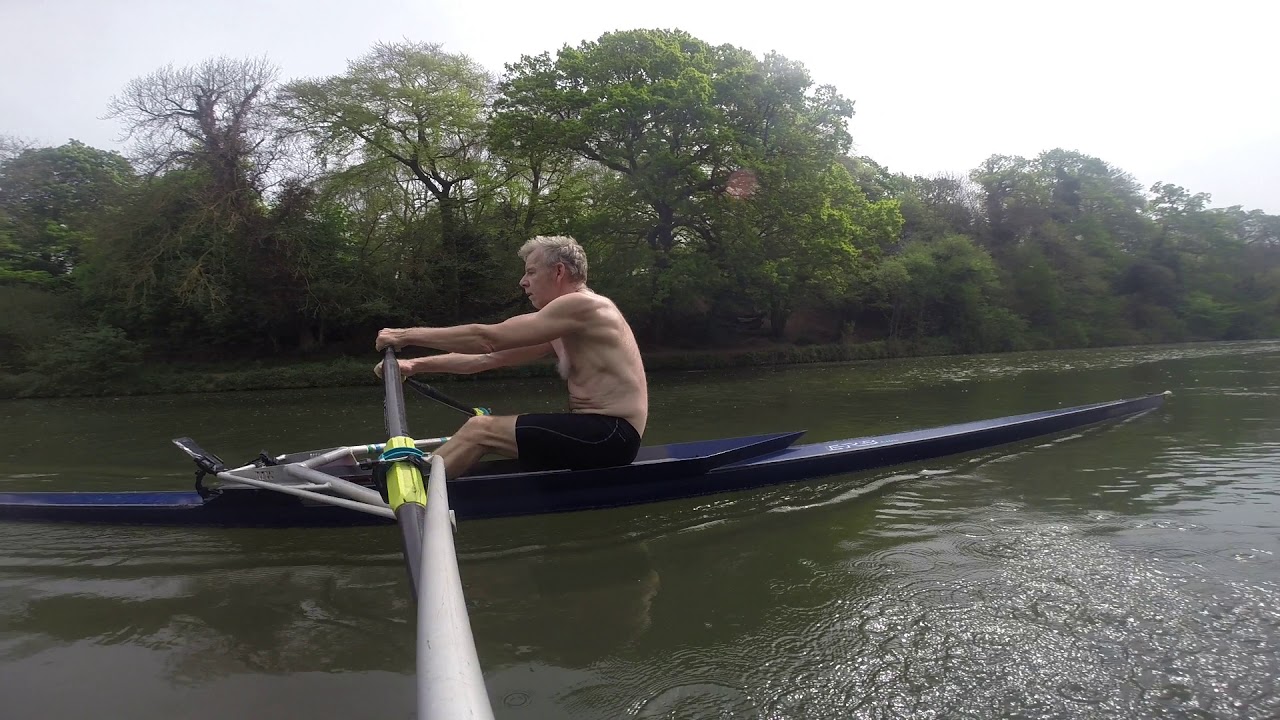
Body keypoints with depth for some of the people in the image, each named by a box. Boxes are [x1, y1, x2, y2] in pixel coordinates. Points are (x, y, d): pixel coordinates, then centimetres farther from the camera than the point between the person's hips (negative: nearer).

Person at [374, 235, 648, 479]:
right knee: (484, 428, 10)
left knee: (481, 428, -12)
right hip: (600, 431, 9)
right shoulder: (561, 328, 17)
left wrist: (409, 335, -8)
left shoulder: (583, 305, -13)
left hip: (612, 435, -9)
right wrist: (418, 365, 13)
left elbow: (488, 338, -15)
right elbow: (490, 357, 16)